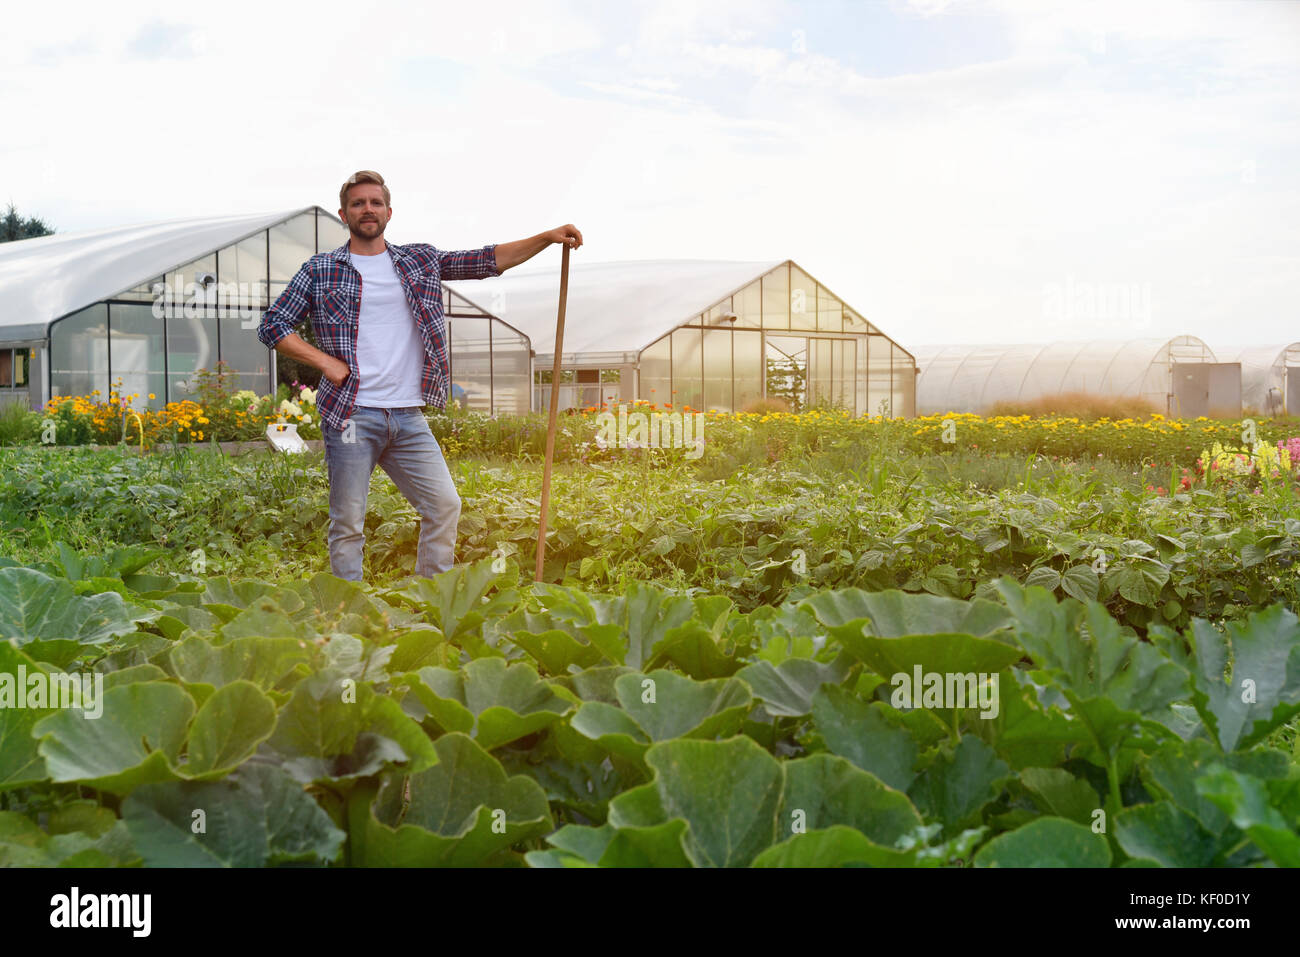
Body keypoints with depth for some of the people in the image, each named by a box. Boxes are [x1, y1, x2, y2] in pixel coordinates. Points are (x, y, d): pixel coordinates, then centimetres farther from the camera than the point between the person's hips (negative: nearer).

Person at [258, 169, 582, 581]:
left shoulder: (420, 261, 12)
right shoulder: (320, 271, 4)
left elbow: (488, 260, 7)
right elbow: (272, 325, 5)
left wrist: (547, 237, -4)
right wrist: (325, 361, -7)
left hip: (408, 416, 3)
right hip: (352, 415, -3)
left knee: (445, 505, 1)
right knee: (348, 525, 0)